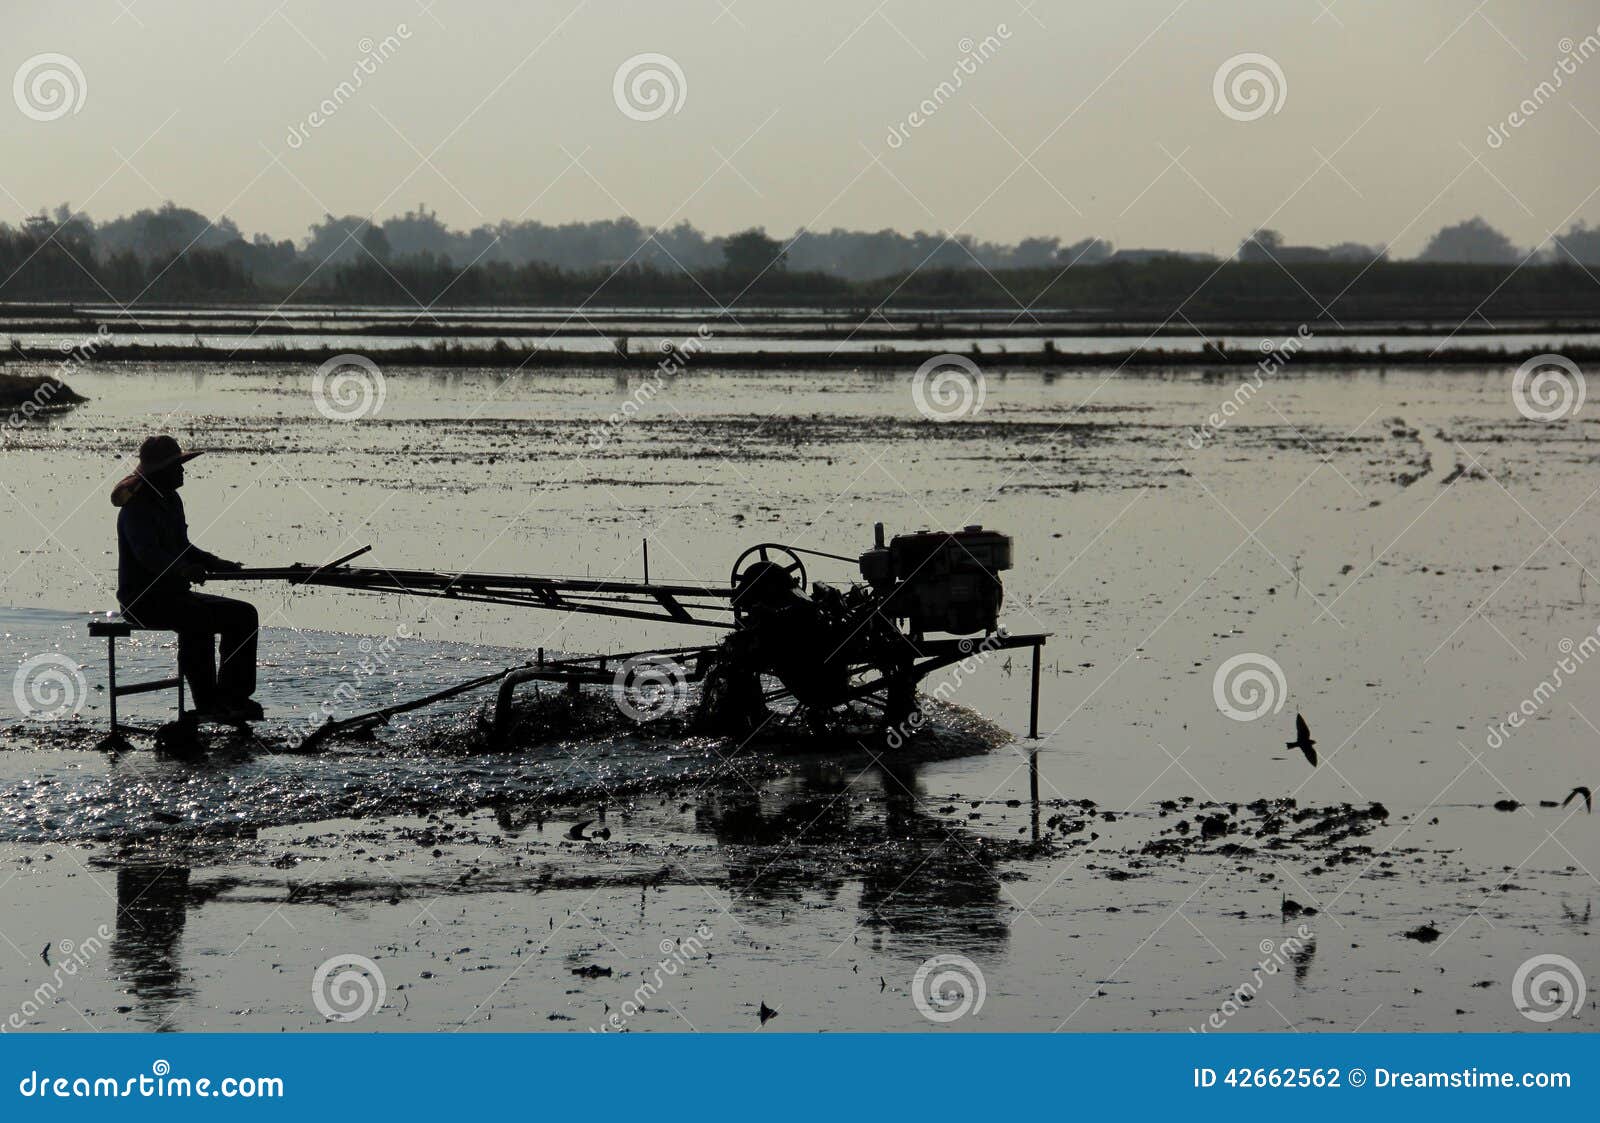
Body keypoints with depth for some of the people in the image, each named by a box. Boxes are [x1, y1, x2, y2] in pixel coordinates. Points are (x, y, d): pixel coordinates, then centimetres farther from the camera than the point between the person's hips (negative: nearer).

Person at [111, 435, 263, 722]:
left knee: (244, 614, -1)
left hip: (174, 593, 10)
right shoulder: (137, 508, -14)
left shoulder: (171, 501, 16)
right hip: (143, 599, -10)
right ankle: (207, 705, -34)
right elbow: (147, 553, -30)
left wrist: (220, 565, 11)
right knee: (195, 621, -37)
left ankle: (233, 697, -3)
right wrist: (184, 570, -44)